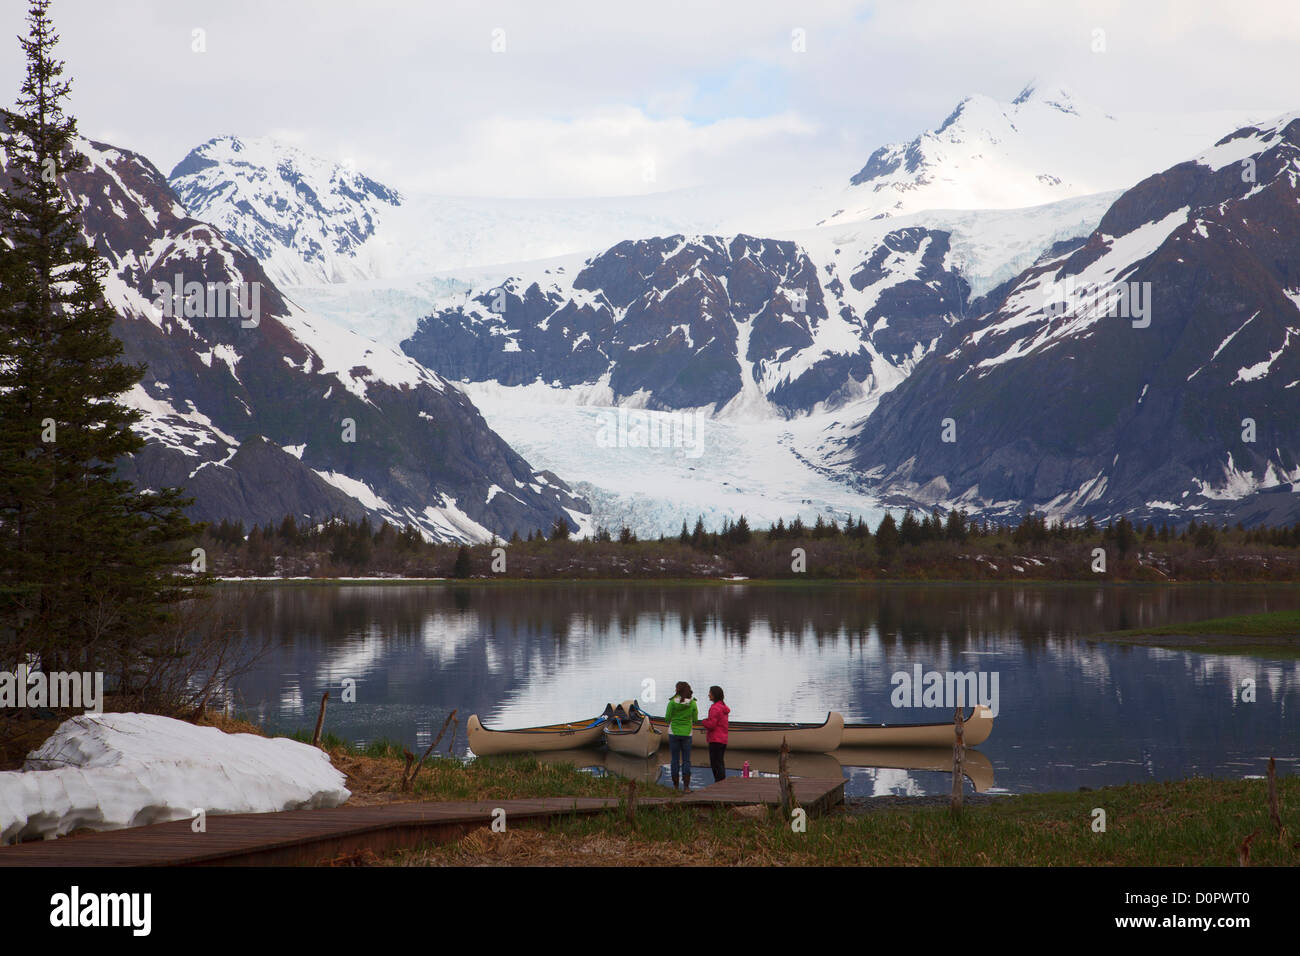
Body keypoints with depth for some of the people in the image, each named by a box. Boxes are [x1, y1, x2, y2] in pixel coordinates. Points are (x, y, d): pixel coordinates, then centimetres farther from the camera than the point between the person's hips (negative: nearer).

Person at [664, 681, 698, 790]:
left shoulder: (672, 702, -9)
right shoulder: (693, 703, -5)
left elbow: (667, 718, -7)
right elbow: (695, 719, 1)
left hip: (674, 733, -1)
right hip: (687, 733, 1)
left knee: (675, 759, 7)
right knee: (686, 760, 5)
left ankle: (675, 785, 8)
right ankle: (687, 785, -2)